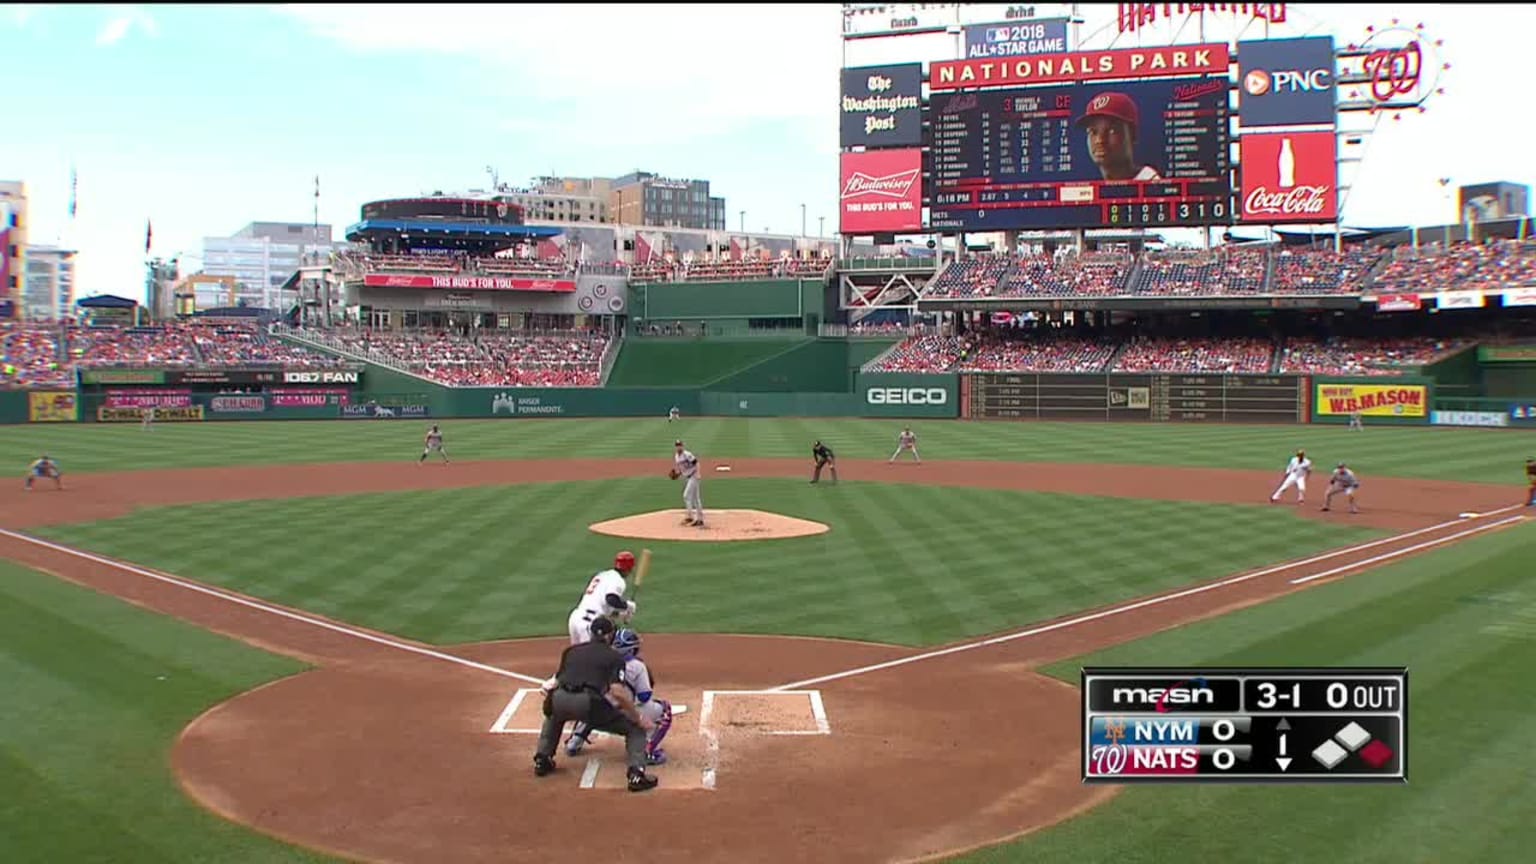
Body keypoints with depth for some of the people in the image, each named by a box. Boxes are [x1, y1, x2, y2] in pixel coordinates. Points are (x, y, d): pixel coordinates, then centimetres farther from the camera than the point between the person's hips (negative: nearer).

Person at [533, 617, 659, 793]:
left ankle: (542, 760, 36)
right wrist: (638, 717, 2)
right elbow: (617, 692, -4)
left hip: (559, 699, 5)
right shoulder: (614, 657, 12)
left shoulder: (572, 650, 25)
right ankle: (637, 774, -7)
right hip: (589, 703, -4)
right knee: (635, 728, 12)